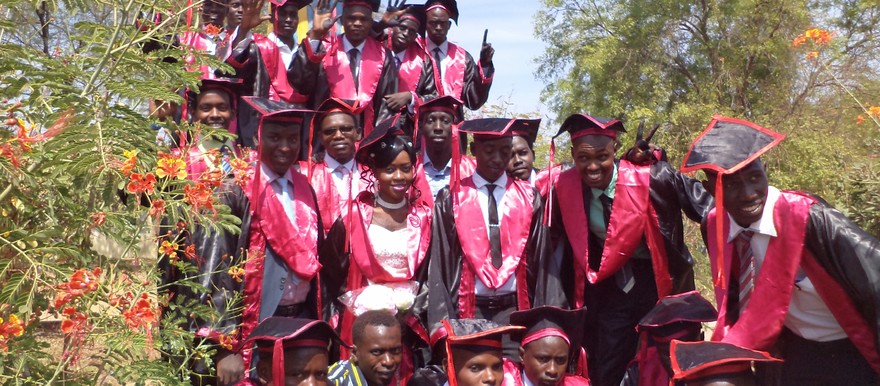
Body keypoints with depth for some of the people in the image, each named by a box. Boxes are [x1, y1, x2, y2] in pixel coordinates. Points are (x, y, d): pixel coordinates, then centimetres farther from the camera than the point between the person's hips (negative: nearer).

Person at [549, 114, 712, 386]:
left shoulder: (651, 179, -25)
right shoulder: (565, 188, -15)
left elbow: (707, 208, -11)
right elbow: (561, 238, 3)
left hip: (659, 282, -2)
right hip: (608, 286, 2)